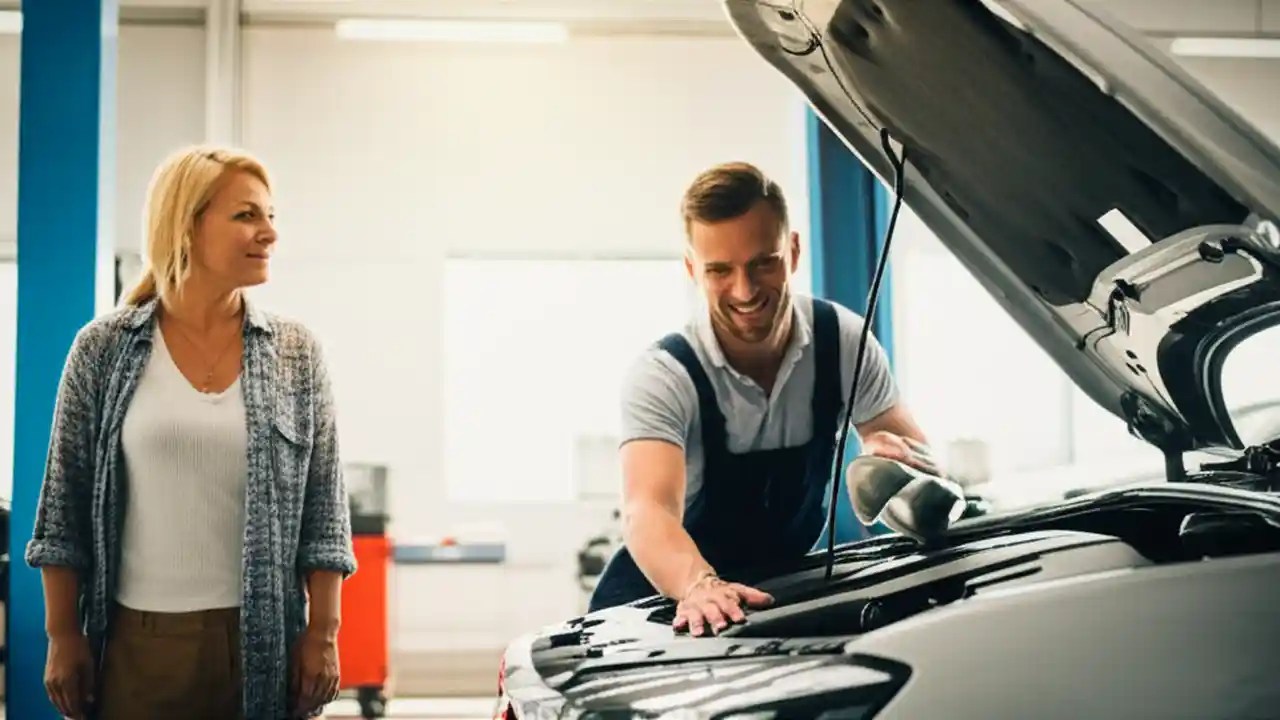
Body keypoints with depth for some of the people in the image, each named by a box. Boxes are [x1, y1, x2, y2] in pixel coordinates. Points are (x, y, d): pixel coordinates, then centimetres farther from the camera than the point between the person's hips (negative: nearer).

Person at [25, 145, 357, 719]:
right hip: (136, 640, 0)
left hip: (259, 641, 1)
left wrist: (322, 634, -2)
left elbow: (323, 510, 2)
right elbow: (65, 503, 4)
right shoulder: (104, 348, 0)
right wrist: (63, 635, 2)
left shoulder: (295, 354, 2)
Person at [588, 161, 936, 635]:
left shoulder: (843, 341, -7)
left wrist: (898, 454, -26)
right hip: (666, 604, -3)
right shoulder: (662, 375, -18)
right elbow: (647, 510, -33)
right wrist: (700, 585, -53)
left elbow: (925, 466, -2)